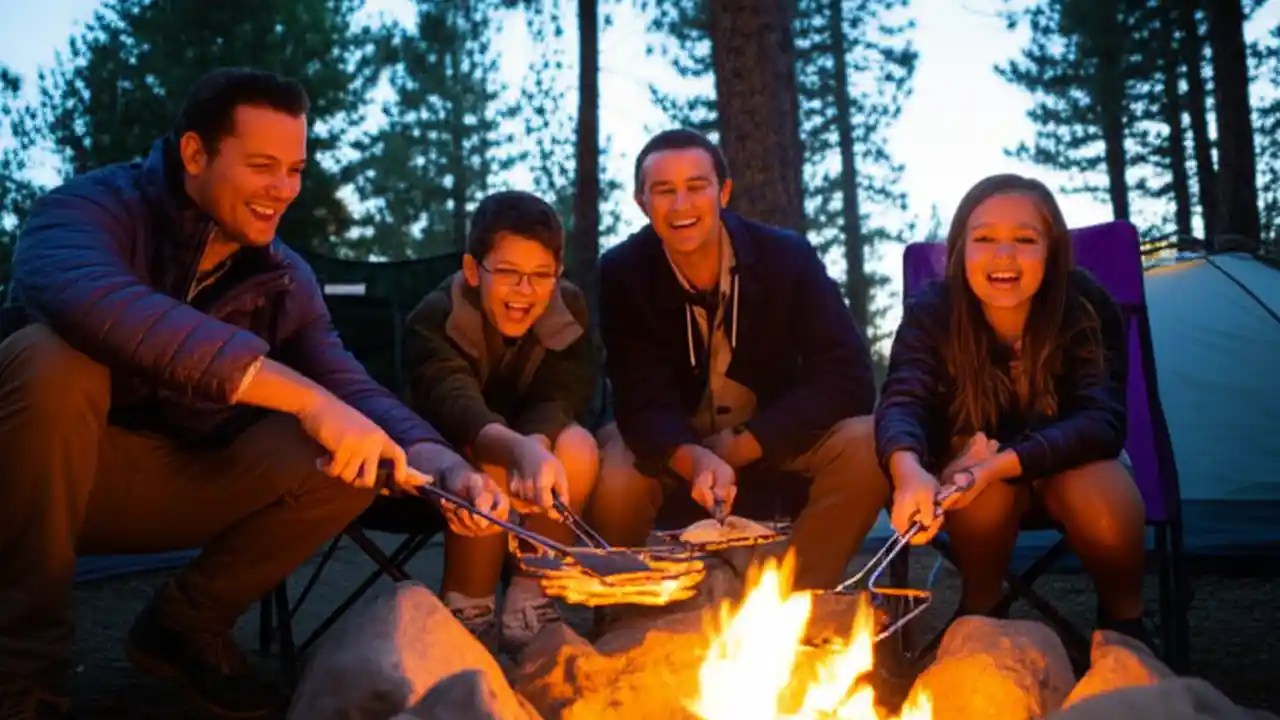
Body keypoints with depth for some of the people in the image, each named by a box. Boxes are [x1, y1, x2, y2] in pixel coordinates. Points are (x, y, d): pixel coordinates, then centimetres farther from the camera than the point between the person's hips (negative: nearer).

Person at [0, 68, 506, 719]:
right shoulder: (92, 207, -17)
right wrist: (306, 396, -46)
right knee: (54, 358, -35)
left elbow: (351, 390, -10)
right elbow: (96, 305, -41)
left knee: (347, 454, -17)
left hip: (179, 483, 4)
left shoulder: (284, 278, 0)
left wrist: (444, 466, -32)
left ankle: (187, 624, 4)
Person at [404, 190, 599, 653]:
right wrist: (520, 450, -64)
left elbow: (559, 398, -24)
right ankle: (466, 615, -17)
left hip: (531, 456, 3)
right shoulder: (434, 319, -25)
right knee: (493, 463, -35)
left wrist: (535, 446, -48)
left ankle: (528, 603, -15)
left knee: (578, 447, -29)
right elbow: (455, 404, -43)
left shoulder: (569, 309, -13)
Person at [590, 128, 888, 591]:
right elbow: (642, 400, -22)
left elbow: (847, 378, -21)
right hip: (673, 445, 0)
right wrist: (696, 461, -45)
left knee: (867, 444, -27)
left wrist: (735, 449, -27)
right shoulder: (623, 272, -15)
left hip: (773, 439, 1)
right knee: (613, 482, -32)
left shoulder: (788, 256, -16)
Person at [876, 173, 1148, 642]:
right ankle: (979, 610, -7)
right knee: (985, 487, -34)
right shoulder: (932, 311, -23)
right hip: (971, 462, 0)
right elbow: (902, 401, -38)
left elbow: (1101, 420, -30)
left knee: (1103, 500, -32)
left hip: (1065, 461, 0)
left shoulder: (1086, 306, -24)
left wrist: (999, 464, -46)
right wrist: (909, 472, -62)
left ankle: (1124, 620, -2)